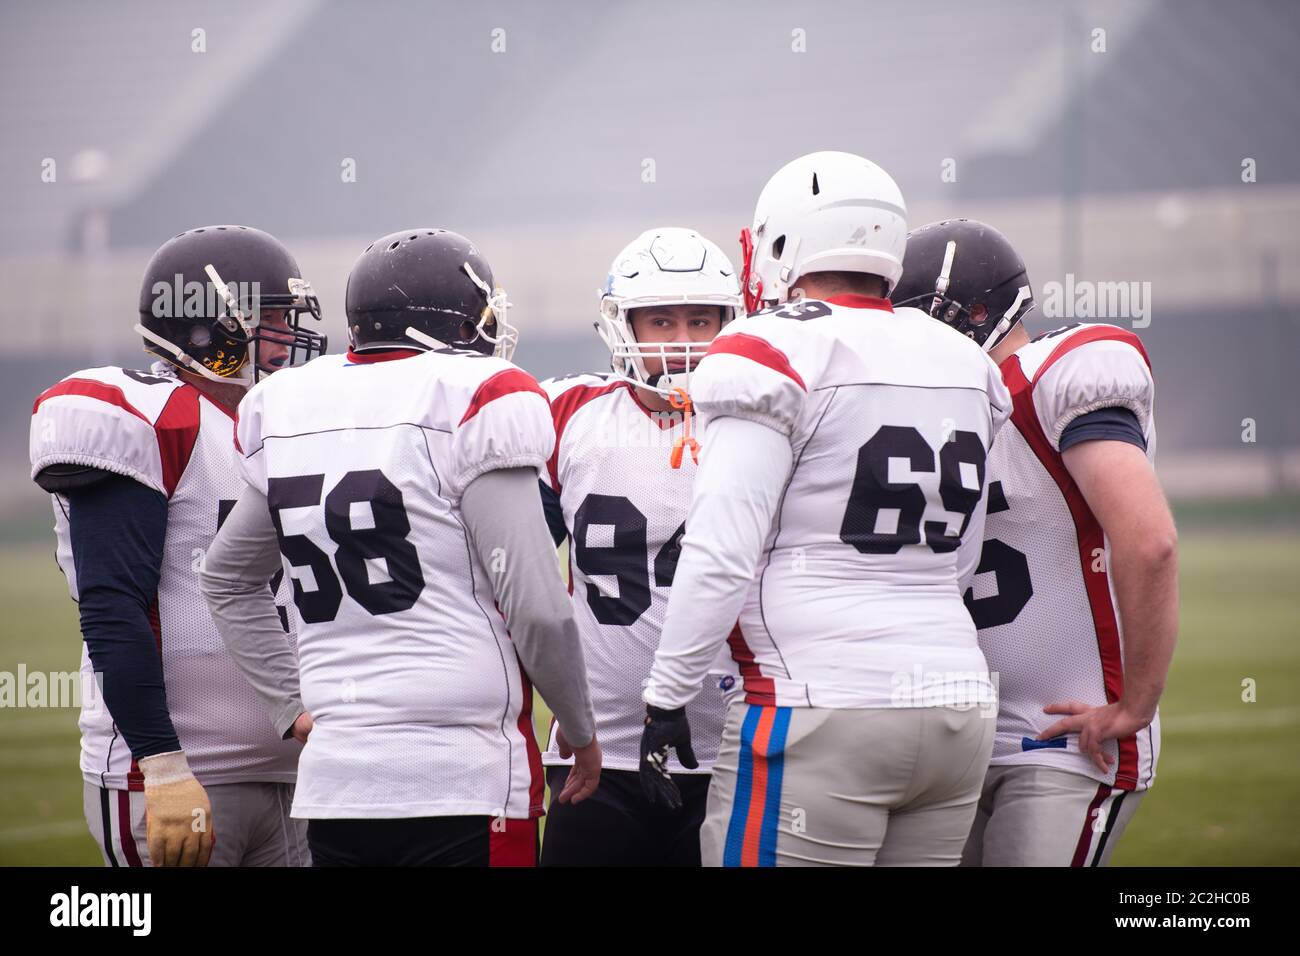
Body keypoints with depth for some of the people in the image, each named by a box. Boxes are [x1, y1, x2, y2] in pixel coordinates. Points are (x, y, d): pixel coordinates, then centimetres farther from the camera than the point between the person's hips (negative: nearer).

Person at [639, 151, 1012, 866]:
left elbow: (722, 556, -14)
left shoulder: (777, 355, -8)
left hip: (823, 718, -7)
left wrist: (666, 698, -7)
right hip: (957, 704, 7)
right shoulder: (966, 368, 14)